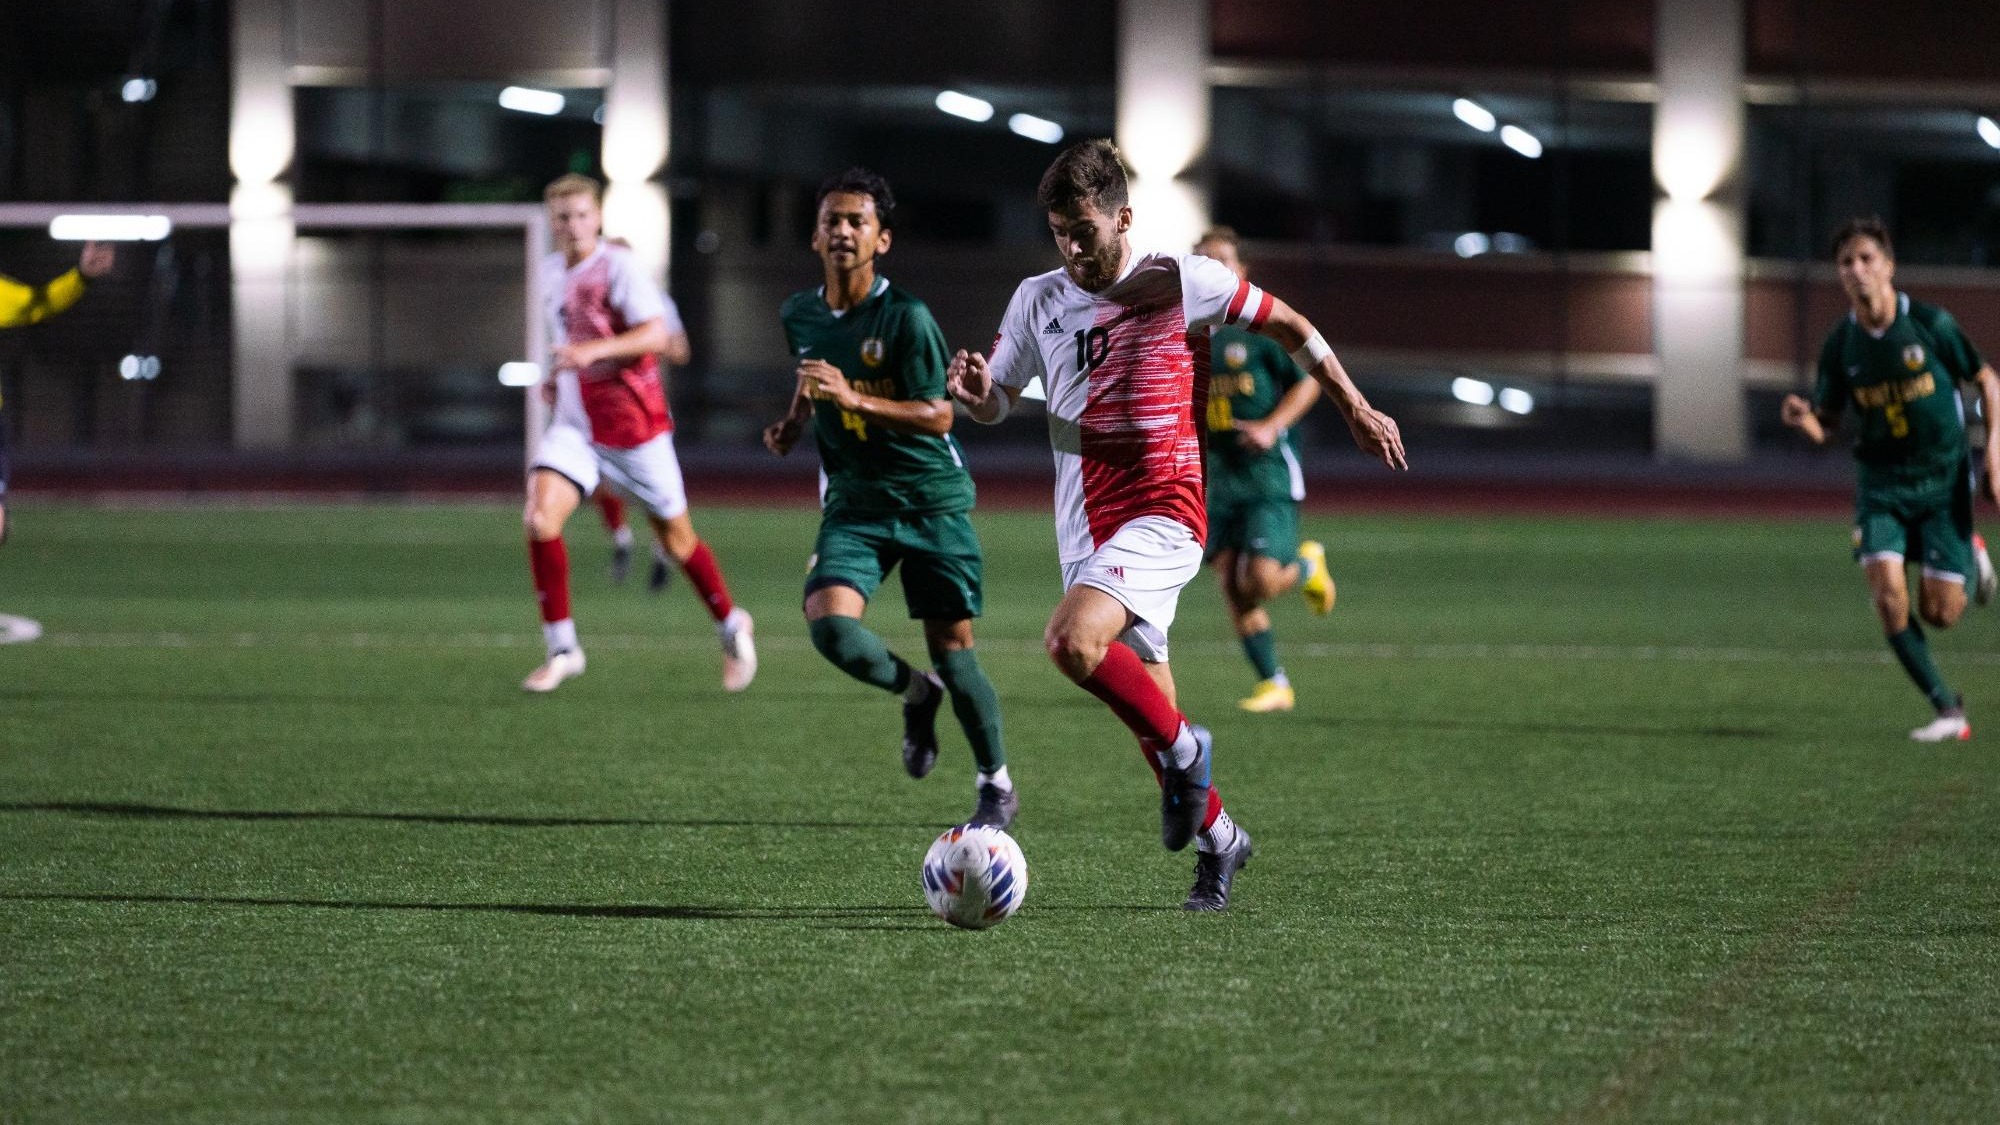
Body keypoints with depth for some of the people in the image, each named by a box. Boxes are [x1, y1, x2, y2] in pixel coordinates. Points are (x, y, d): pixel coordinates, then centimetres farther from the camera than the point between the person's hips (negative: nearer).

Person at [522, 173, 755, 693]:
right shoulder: (551, 271, 8)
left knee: (676, 539, 7)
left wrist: (592, 350, -36)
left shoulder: (617, 267, -13)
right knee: (540, 517, -18)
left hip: (634, 426, -5)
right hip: (574, 425, 5)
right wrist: (558, 373, 13)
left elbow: (656, 334, -25)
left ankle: (731, 627, 32)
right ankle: (561, 648, -8)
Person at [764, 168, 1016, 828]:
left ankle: (996, 785, 20)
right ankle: (915, 693, 11)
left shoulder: (906, 317, -14)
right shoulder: (799, 315, 3)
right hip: (854, 502, 3)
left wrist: (852, 398, -30)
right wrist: (794, 423, 6)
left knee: (951, 645, -1)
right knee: (829, 623, -21)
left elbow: (938, 416, -19)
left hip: (933, 500, -3)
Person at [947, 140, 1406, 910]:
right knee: (1146, 707, 8)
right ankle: (1217, 839, 27)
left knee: (1072, 640, -29)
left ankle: (1184, 748, -9)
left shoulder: (1181, 283, -5)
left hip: (1162, 515, -5)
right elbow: (997, 403, 16)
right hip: (1085, 527, 5)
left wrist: (1357, 411, 12)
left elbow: (1288, 326, 8)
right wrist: (973, 391, -9)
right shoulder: (1037, 300, 7)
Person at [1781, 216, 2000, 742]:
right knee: (1888, 592, -18)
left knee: (1939, 613, -4)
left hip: (1943, 477, -2)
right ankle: (1947, 709, -5)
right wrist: (1801, 417, -19)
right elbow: (1826, 424, 4)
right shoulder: (1841, 343, -4)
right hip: (1881, 480, 2)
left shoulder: (1930, 323, -12)